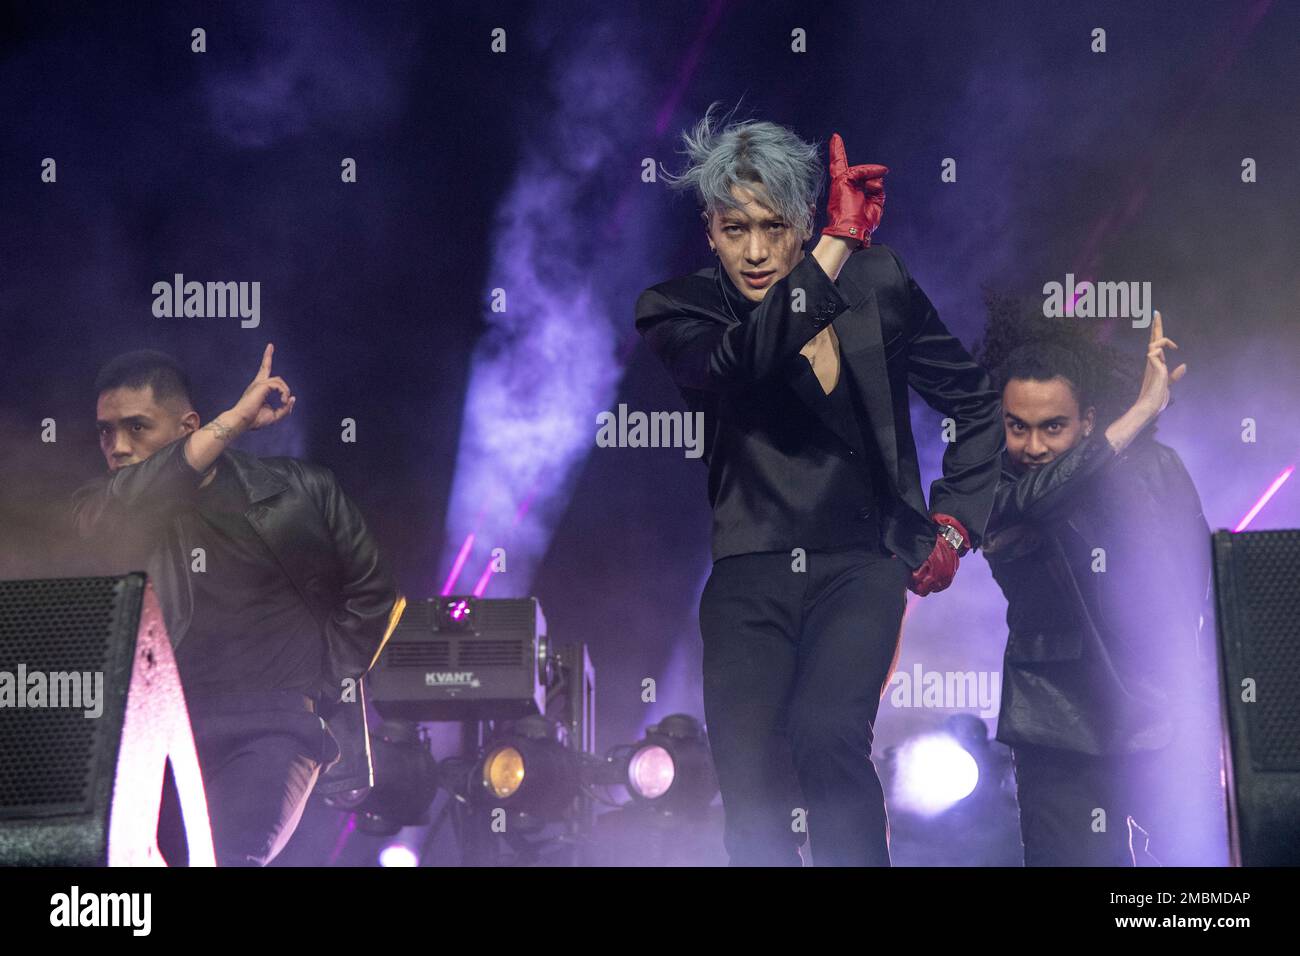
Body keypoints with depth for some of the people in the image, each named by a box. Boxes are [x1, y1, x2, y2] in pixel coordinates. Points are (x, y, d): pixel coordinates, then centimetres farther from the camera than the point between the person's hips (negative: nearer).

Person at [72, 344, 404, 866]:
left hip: (274, 725, -3)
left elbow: (373, 590, 17)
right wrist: (234, 420, -14)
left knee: (229, 856, -30)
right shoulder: (105, 506, 10)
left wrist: (323, 691, 8)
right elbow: (120, 507, -15)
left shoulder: (300, 489, 8)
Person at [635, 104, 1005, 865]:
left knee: (825, 733, -27)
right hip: (751, 579, 1)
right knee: (751, 796, -9)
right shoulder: (680, 311, 0)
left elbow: (976, 404, 15)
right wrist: (838, 246, -23)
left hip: (861, 565, -1)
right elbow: (736, 362, -24)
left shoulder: (875, 283, 4)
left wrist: (954, 525, 6)